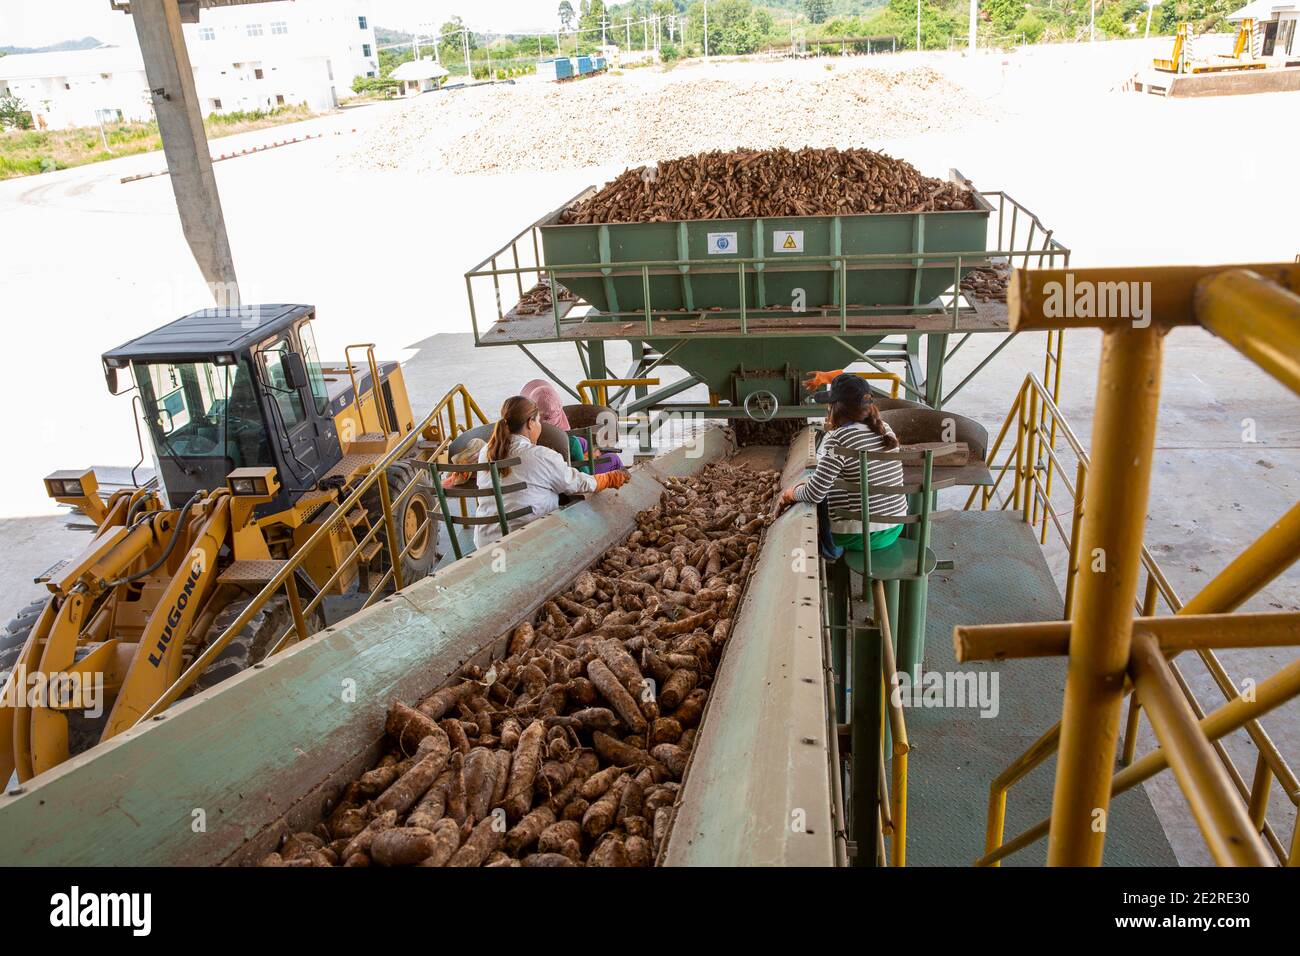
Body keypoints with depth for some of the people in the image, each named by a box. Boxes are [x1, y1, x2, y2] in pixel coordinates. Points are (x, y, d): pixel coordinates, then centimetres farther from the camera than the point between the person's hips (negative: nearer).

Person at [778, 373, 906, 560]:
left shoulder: (839, 439, -21)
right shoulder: (885, 429, 1)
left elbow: (814, 494, -20)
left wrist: (791, 493, 0)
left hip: (856, 537, -7)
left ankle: (831, 552, 32)